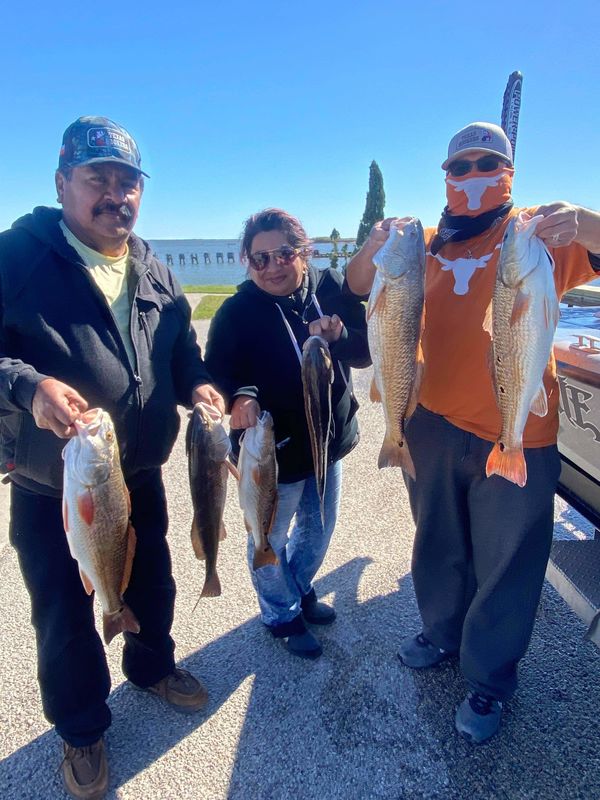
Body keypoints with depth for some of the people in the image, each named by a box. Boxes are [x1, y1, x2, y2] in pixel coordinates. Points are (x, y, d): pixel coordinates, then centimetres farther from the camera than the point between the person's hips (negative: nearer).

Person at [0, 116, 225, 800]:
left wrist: (198, 384, -9)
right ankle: (81, 730, 41)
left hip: (141, 473, 5)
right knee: (64, 614, 13)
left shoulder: (154, 272, 5)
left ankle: (152, 665, 54)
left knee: (151, 583, 23)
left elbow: (182, 350, 11)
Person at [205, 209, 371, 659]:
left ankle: (301, 589, 54)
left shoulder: (332, 288, -6)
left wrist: (336, 337, -27)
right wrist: (239, 398, -38)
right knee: (270, 540, 15)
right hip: (274, 450, -4)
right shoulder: (238, 312, -17)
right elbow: (216, 375, -17)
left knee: (319, 528, 25)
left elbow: (366, 350, -7)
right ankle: (282, 614, 43)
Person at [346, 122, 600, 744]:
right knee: (438, 543, 21)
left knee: (504, 563, 11)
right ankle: (442, 632, 47)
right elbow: (358, 288, 9)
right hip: (433, 426, 4)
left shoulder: (540, 233, 0)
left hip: (515, 434, -3)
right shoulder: (429, 244, 9)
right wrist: (374, 248, -11)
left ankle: (489, 679, 34)